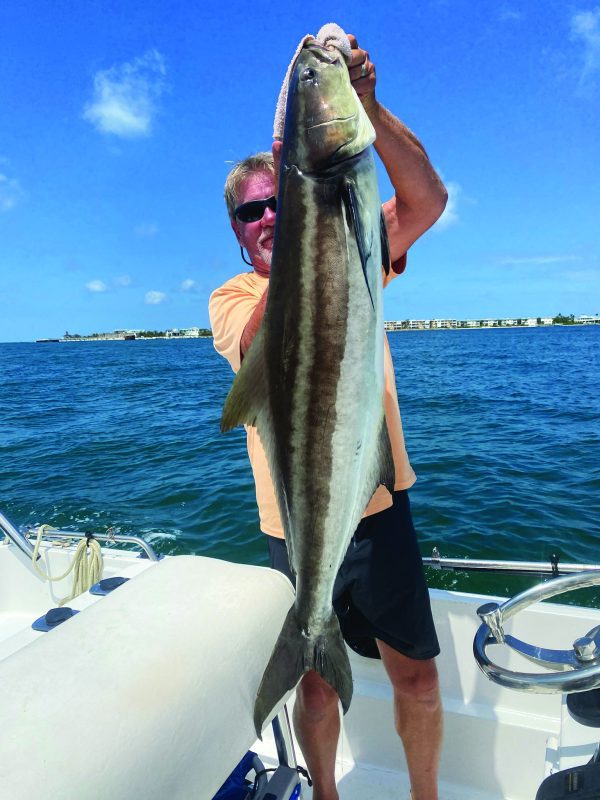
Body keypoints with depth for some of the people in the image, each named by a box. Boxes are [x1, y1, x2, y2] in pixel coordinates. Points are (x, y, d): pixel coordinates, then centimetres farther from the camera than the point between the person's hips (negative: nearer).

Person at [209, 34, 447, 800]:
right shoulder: (231, 298, -2)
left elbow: (426, 198, -13)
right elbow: (268, 341, -25)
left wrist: (365, 106, -28)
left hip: (378, 507, 1)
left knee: (417, 678, 13)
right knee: (317, 681, 17)